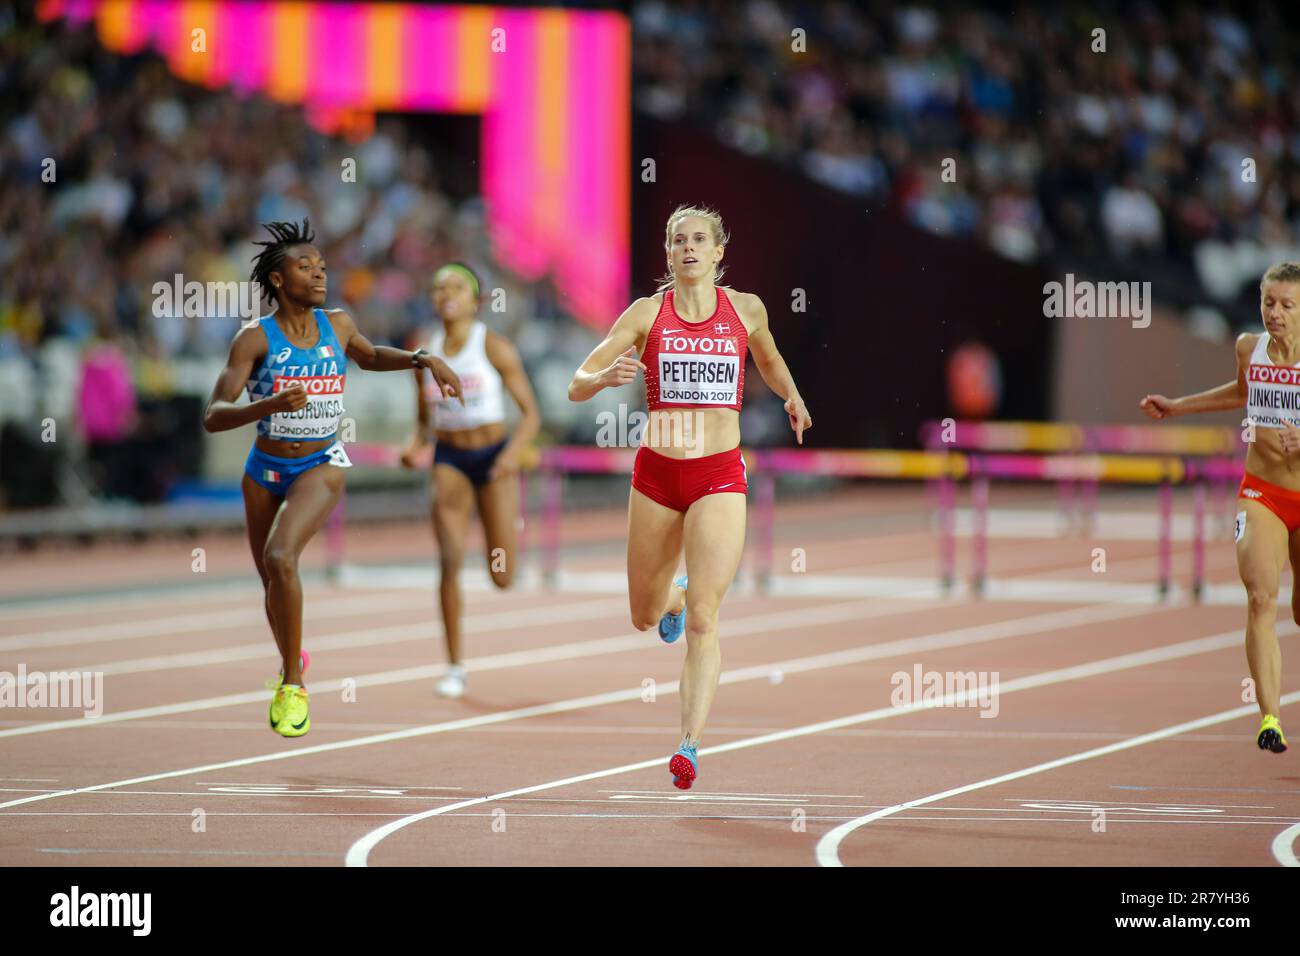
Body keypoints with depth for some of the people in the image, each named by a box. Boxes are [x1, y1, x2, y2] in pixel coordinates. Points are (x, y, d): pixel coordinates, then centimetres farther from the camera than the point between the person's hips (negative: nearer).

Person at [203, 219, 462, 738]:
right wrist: (268, 405, -38)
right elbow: (213, 416, -21)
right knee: (271, 580, 18)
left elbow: (369, 355, 22)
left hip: (321, 466, -1)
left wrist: (424, 359, 6)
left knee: (280, 559, -28)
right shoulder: (255, 338, -14)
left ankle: (293, 684, -18)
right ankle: (292, 662, 50)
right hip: (265, 469, 1)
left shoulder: (338, 325, -4)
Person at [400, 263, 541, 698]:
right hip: (449, 461, 2)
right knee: (449, 560, -18)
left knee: (502, 578, 1)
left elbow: (531, 412, -7)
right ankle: (455, 667, -9)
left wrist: (513, 452, -24)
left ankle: (509, 529, 41)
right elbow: (424, 420, 12)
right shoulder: (426, 353, 2)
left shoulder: (496, 348, -8)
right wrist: (416, 447, -10)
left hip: (494, 461, -2)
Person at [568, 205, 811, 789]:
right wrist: (607, 377, -24)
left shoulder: (746, 309, 4)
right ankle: (672, 595, 53)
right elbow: (577, 386, -3)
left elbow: (768, 358, 28)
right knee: (644, 617, 16)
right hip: (656, 475, 1)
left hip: (719, 477, -1)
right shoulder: (648, 313, 0)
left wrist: (791, 395, 11)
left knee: (702, 620, -15)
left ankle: (689, 746, -15)